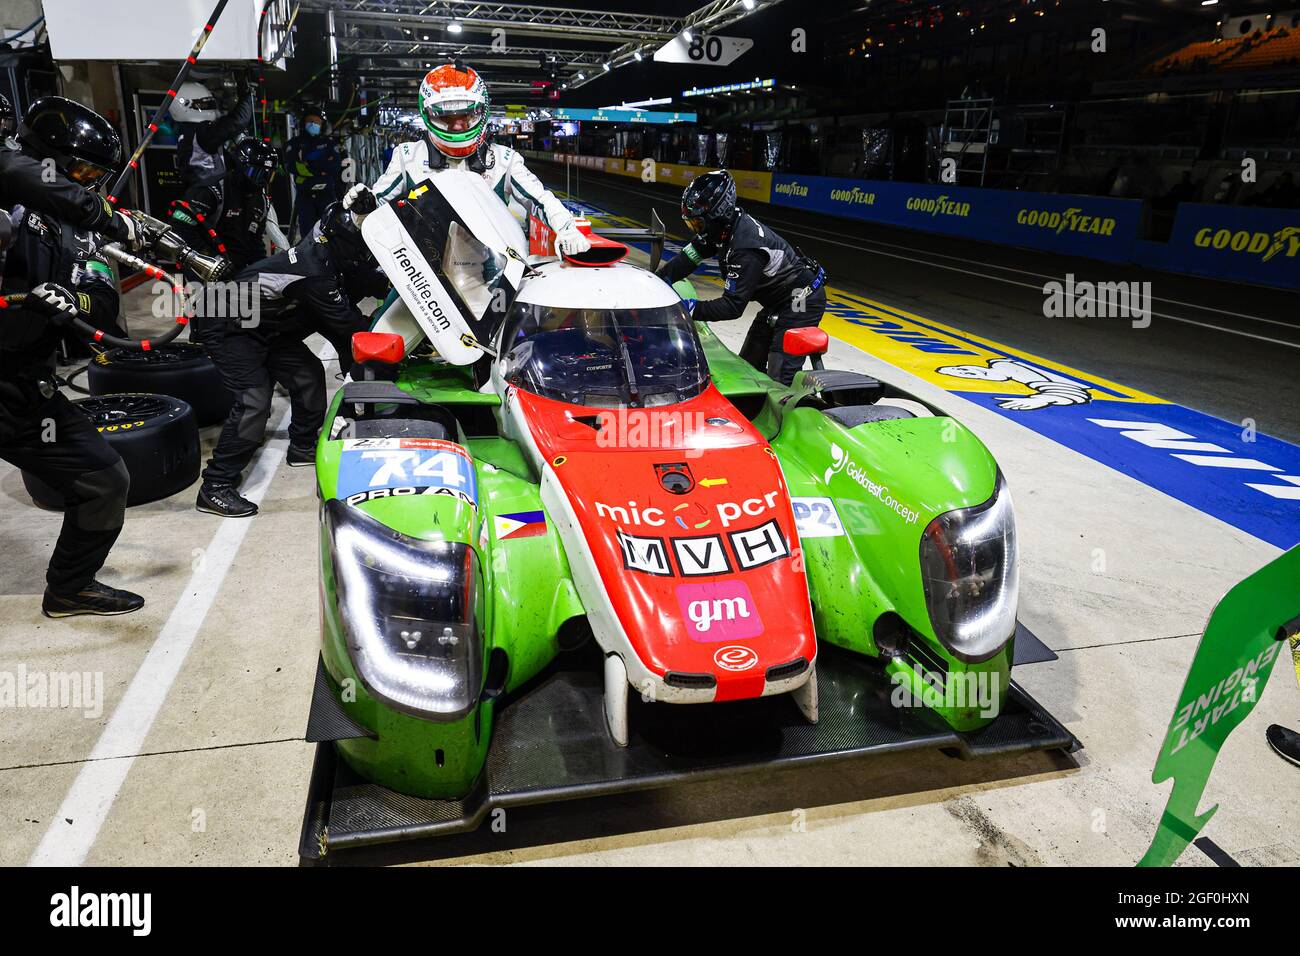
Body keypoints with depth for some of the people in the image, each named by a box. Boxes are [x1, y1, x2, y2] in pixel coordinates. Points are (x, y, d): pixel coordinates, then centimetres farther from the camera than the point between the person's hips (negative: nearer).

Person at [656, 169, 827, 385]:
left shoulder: (745, 249, -33)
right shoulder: (725, 224, -5)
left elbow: (733, 306, -33)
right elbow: (688, 258, -2)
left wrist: (691, 309, -36)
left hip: (802, 301, -10)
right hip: (778, 301, 10)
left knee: (780, 379, -17)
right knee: (748, 364, 17)